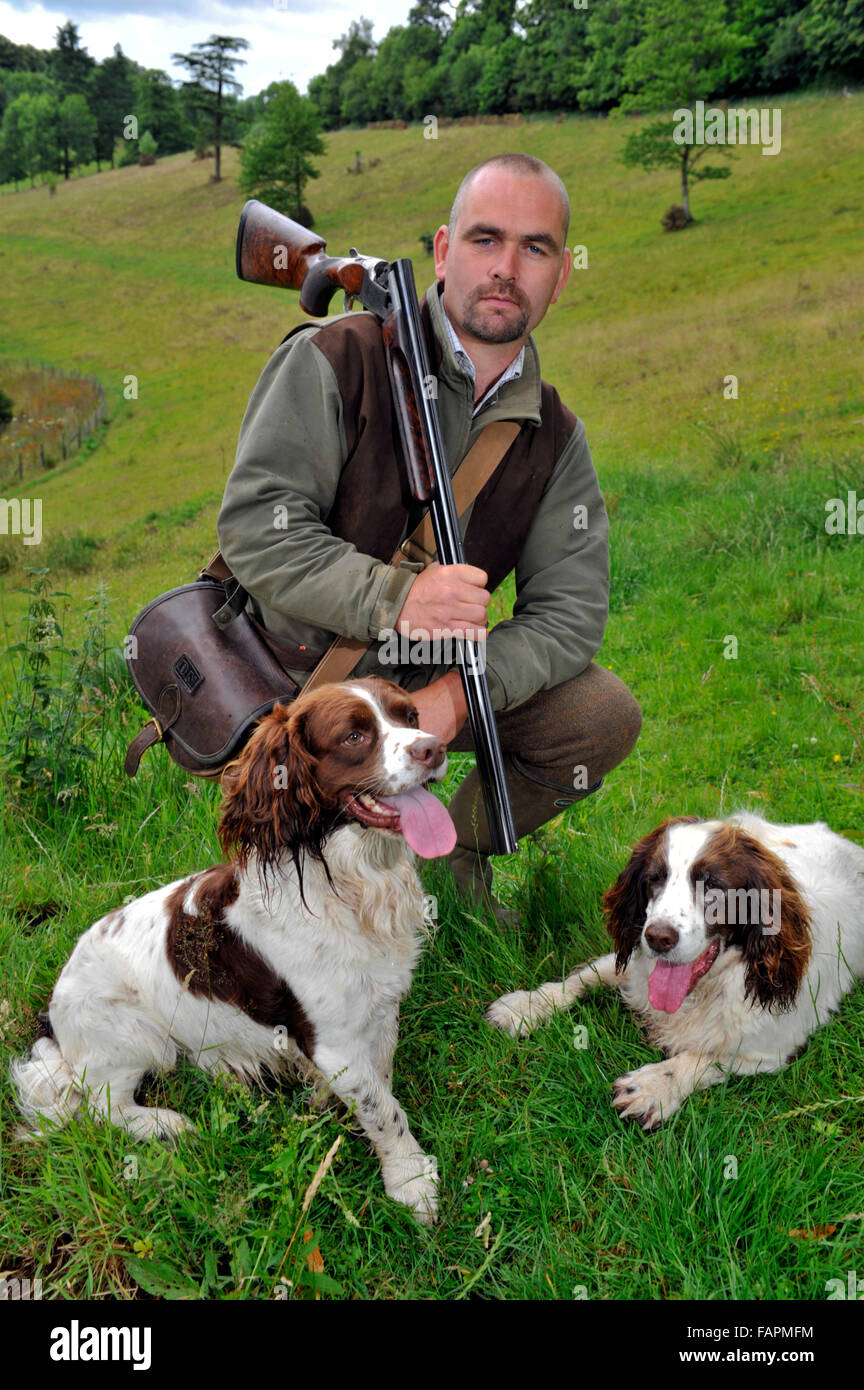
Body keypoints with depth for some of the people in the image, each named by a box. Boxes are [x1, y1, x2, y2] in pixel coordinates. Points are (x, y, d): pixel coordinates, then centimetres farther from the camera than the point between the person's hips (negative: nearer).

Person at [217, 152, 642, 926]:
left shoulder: (555, 437, 1)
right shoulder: (335, 360, -13)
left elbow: (570, 609, -5)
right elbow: (256, 524, -20)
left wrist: (455, 695, -22)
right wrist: (392, 597, -34)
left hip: (429, 680, 4)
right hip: (292, 671, -4)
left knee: (605, 716, -11)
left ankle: (457, 851, 12)